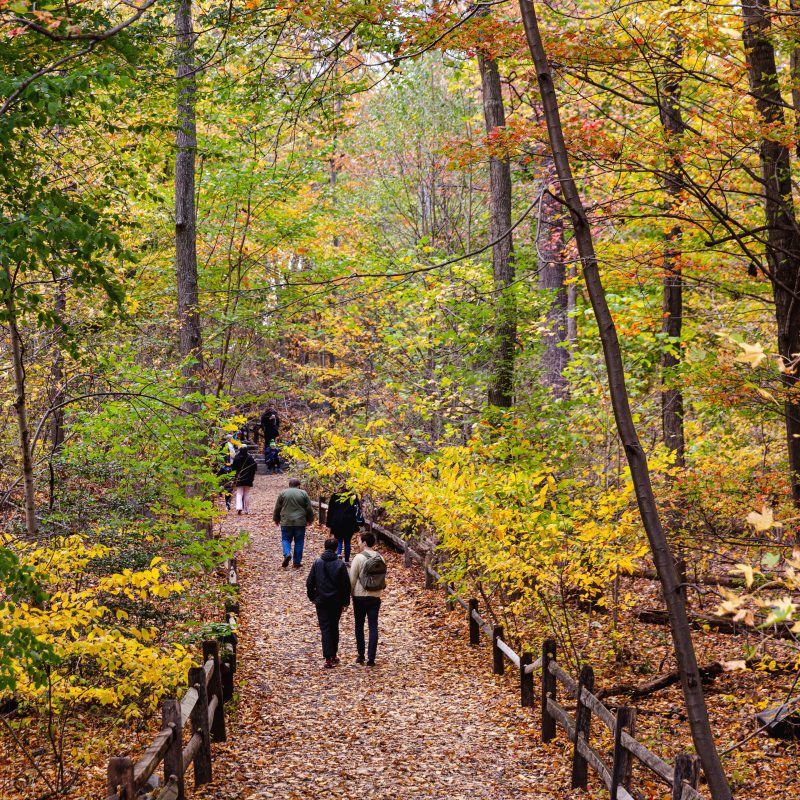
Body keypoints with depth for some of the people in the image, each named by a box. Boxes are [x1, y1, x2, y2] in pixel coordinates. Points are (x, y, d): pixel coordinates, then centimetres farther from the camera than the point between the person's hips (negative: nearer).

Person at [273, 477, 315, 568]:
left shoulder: (283, 493, 2)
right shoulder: (303, 494, 1)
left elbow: (277, 508, 5)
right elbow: (309, 509, 4)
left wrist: (276, 519, 18)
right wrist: (310, 519, 18)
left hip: (286, 522, 0)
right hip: (300, 522, 0)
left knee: (286, 539, 11)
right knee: (299, 542, 8)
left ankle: (287, 553, -15)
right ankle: (297, 562, 9)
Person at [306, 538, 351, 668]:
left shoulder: (317, 563, -5)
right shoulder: (340, 565, -7)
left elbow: (310, 583, -1)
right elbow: (346, 585, -5)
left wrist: (312, 597, 13)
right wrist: (345, 602, 5)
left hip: (321, 602, -1)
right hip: (336, 602, 1)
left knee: (325, 629, 0)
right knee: (334, 628, 16)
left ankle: (328, 658, -9)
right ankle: (334, 655, 23)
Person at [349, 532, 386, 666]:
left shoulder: (359, 558, -12)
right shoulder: (380, 558, 2)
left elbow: (352, 579, -10)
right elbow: (383, 578, 8)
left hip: (360, 596, -3)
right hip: (376, 597, 3)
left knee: (359, 625, 11)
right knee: (373, 626, 4)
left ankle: (361, 655, 15)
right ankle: (371, 658, -1)